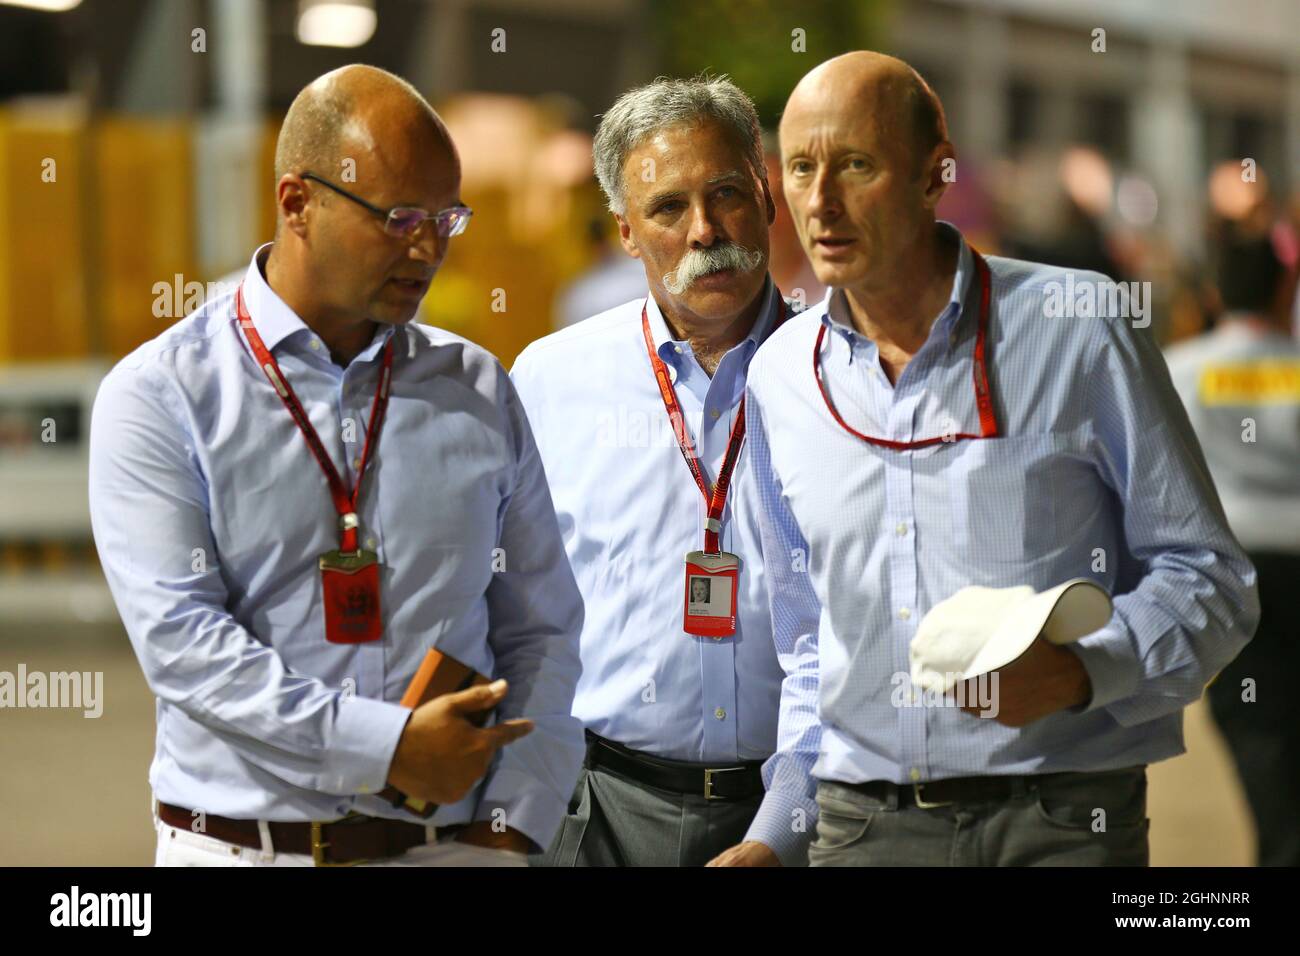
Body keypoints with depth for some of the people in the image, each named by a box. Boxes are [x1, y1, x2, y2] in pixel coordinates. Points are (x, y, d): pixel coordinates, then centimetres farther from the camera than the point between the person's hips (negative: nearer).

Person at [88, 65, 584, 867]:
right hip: (241, 840, -3)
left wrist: (510, 825, -3)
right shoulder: (157, 397, -3)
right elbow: (180, 640, -12)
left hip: (450, 840, 3)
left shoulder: (481, 393, 10)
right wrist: (386, 746, -17)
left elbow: (543, 631, 10)